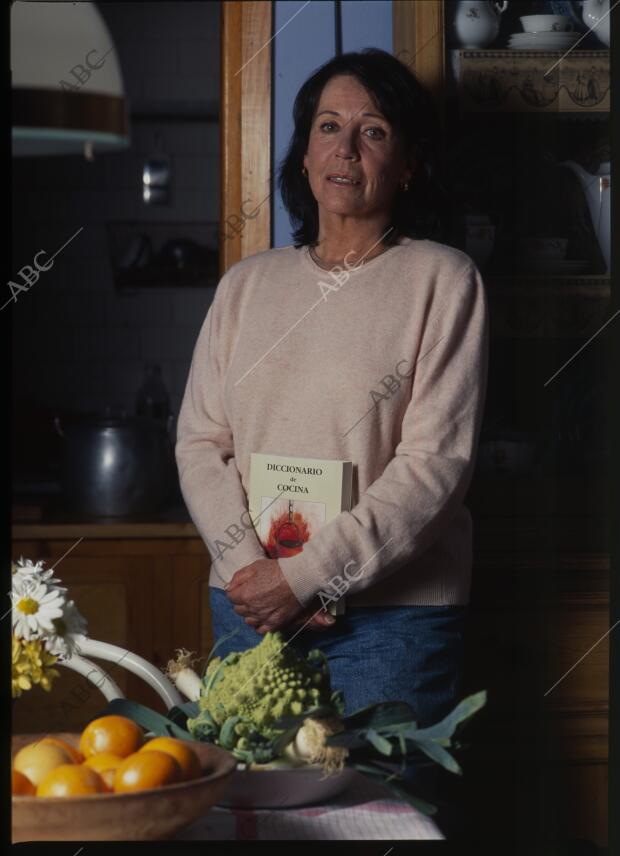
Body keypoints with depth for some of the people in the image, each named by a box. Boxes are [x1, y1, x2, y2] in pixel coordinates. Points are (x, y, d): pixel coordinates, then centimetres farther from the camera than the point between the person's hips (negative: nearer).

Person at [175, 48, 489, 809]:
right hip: (249, 610, 4)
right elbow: (199, 442, 7)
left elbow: (436, 460, -10)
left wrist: (306, 575, -14)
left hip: (391, 614, -4)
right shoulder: (247, 283, 11)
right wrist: (246, 565, -10)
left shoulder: (442, 280, -3)